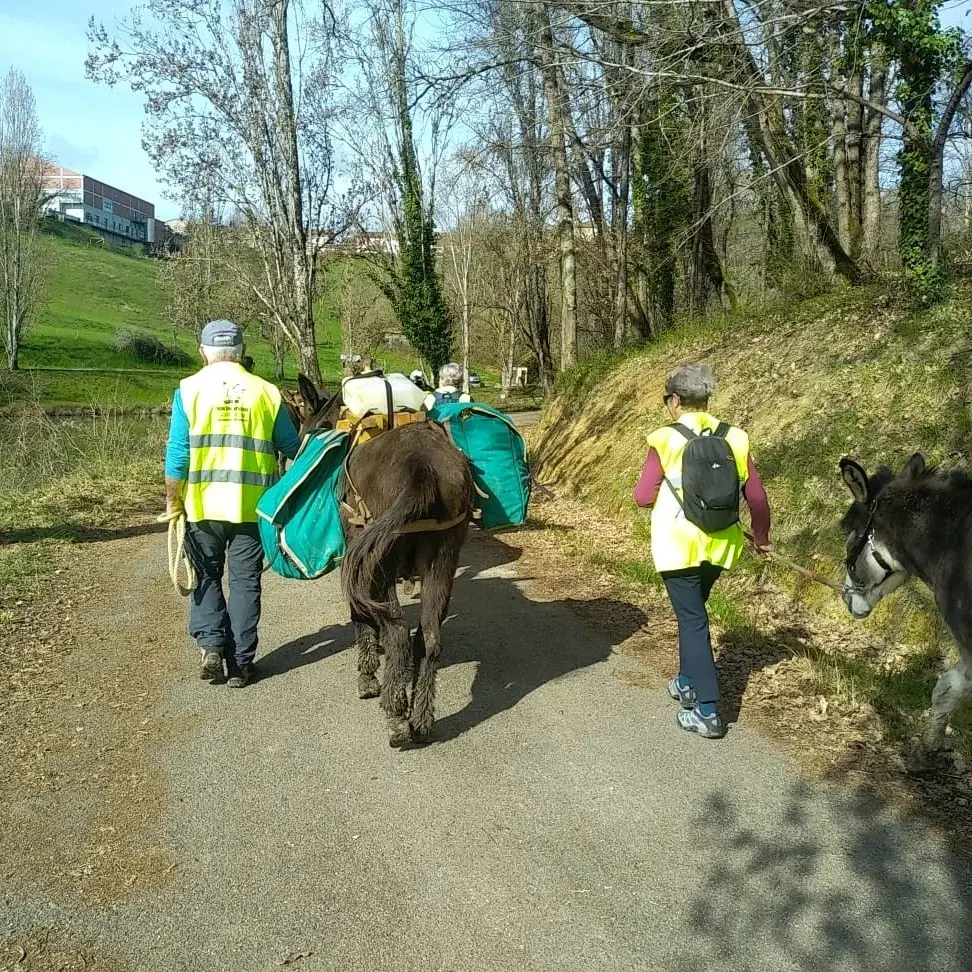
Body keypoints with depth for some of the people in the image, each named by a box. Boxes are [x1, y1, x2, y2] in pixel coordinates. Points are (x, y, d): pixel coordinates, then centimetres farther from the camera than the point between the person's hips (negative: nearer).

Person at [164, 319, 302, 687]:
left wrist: (172, 501, 4)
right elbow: (293, 447, 6)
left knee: (207, 577, 17)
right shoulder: (265, 391, 1)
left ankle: (211, 645, 1)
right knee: (245, 581, 10)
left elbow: (177, 453, -5)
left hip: (203, 503, 0)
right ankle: (240, 663, 13)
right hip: (252, 504, 0)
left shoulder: (189, 389, -2)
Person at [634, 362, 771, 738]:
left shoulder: (665, 440, -12)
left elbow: (643, 496, -9)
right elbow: (756, 496, 4)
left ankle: (707, 711, -2)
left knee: (692, 620, 1)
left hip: (678, 544, -5)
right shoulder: (734, 439, 0)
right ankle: (688, 682, 38)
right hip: (718, 545, 5)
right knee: (692, 611, 24)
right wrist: (761, 538, 19)